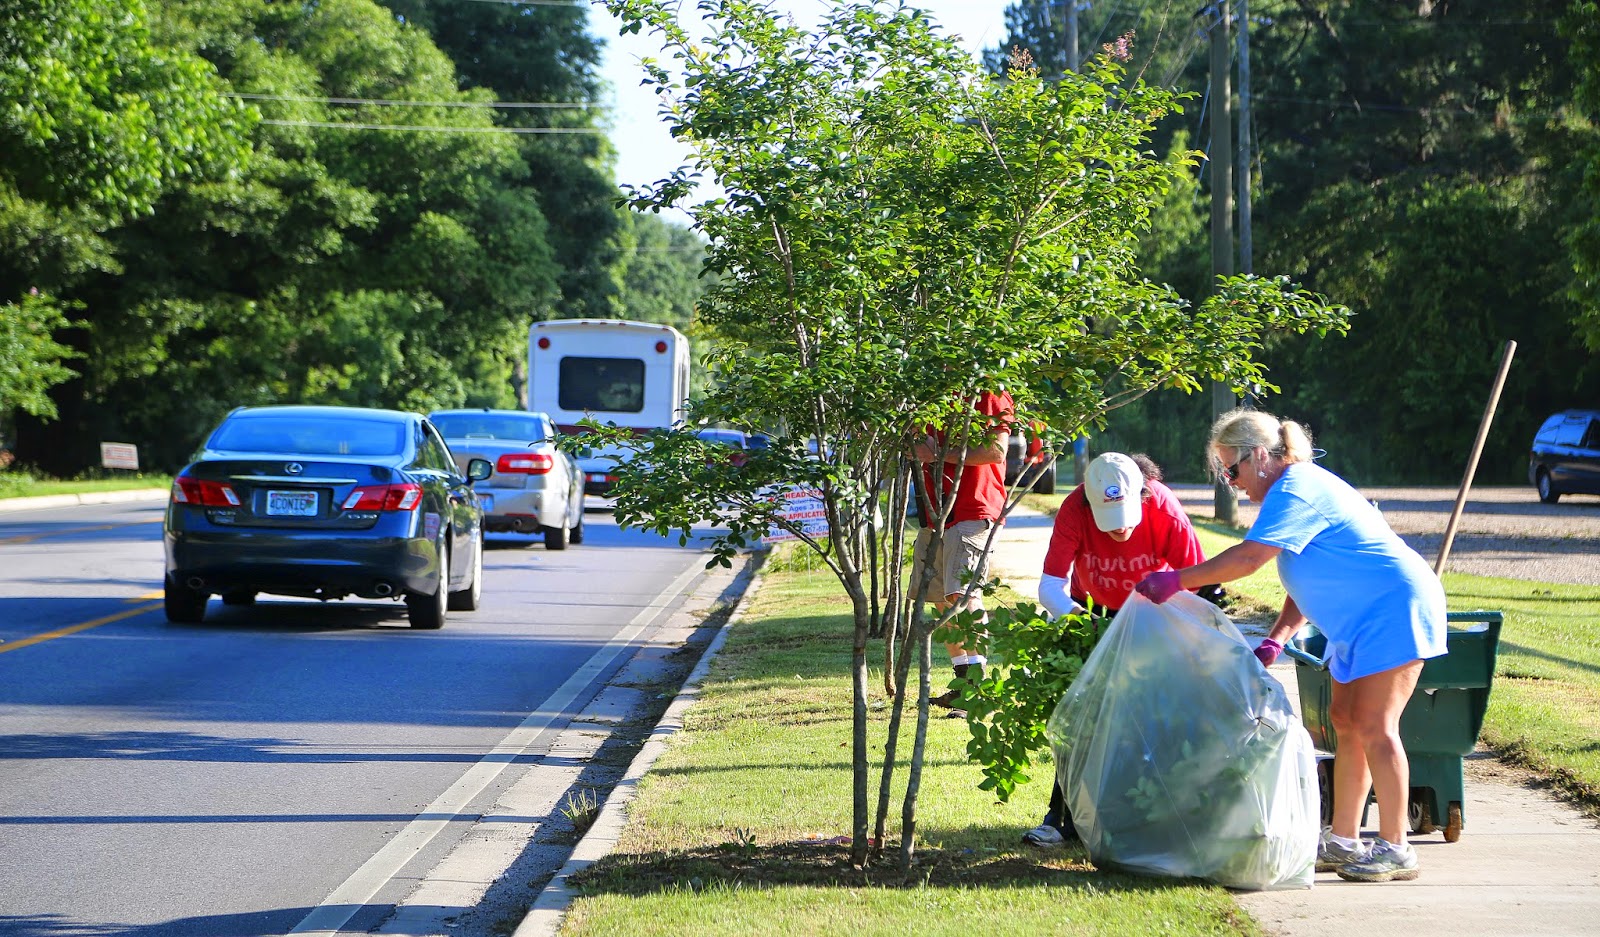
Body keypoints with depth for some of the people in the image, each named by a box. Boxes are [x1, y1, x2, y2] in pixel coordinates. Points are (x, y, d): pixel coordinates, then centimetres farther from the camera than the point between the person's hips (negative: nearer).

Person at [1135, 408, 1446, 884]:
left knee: (1374, 727, -11)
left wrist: (1174, 581, -23)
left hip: (1394, 608, -11)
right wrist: (1275, 639, 5)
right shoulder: (1299, 488, 15)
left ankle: (1395, 849, -7)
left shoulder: (1296, 491, -18)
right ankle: (1342, 841, 14)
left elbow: (1247, 558, -29)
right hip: (1360, 622, 11)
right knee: (1346, 722, 10)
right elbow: (1308, 582, 15)